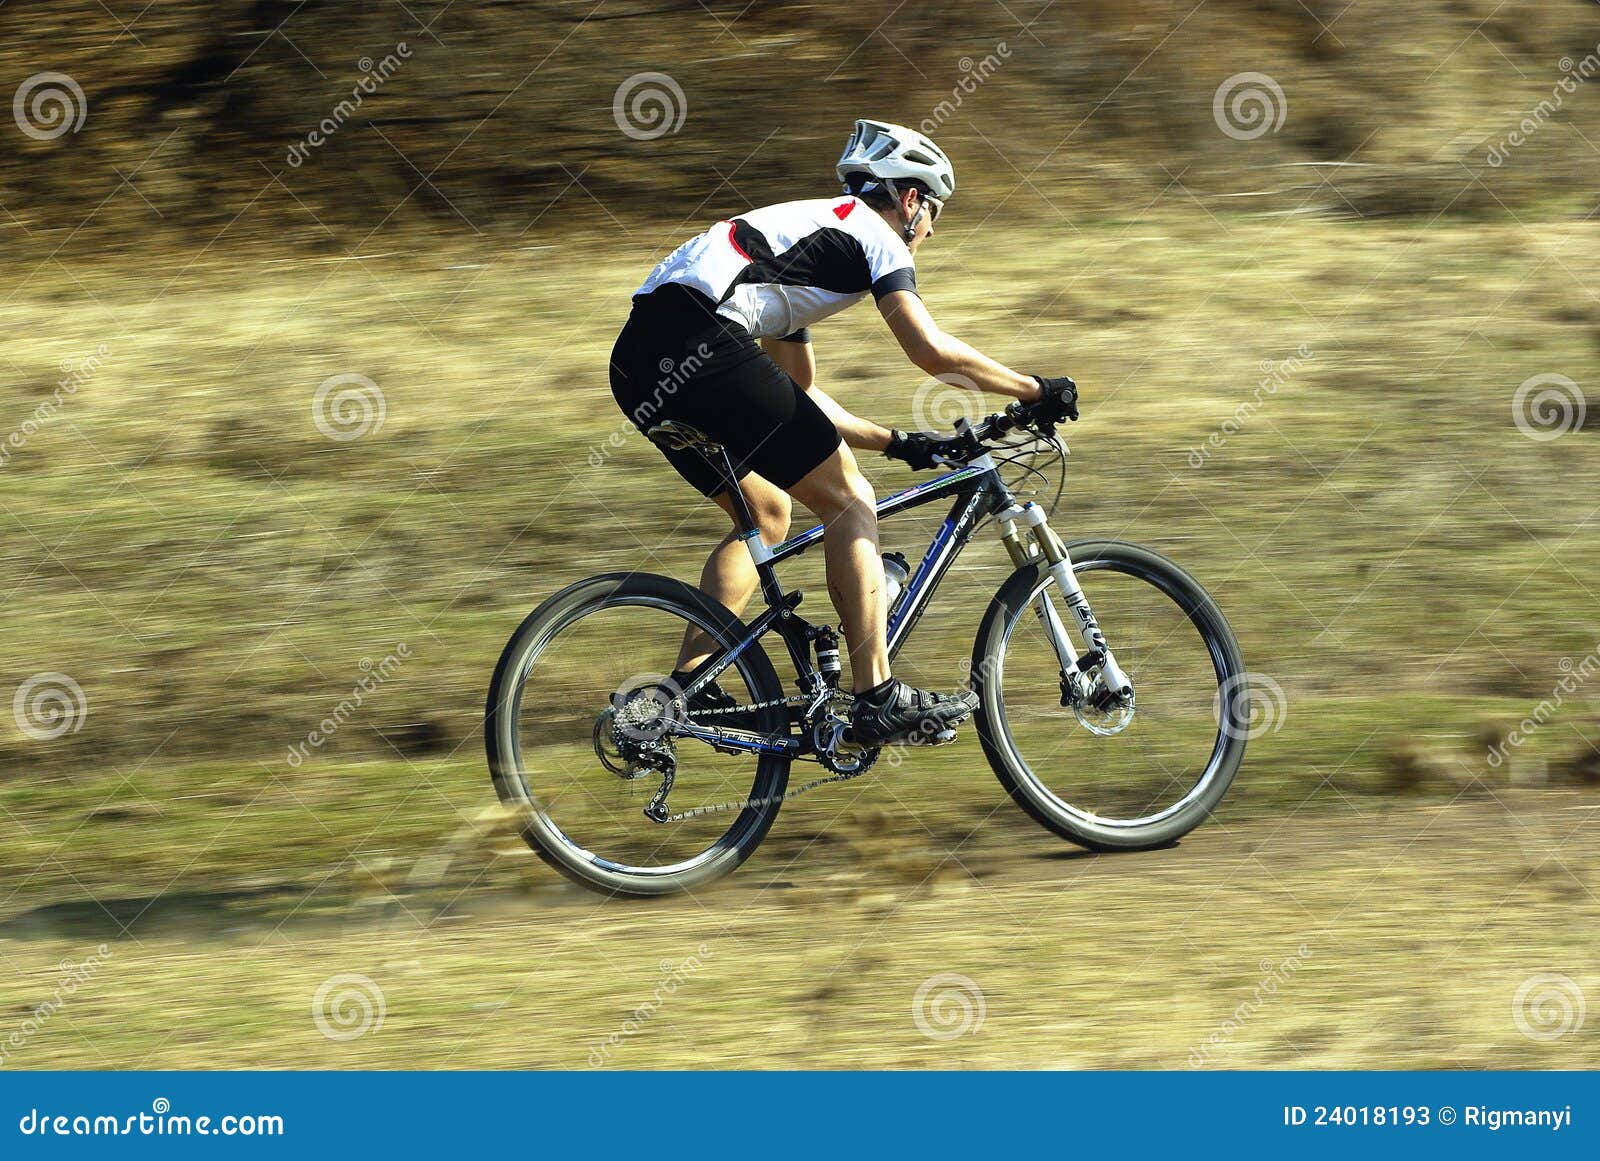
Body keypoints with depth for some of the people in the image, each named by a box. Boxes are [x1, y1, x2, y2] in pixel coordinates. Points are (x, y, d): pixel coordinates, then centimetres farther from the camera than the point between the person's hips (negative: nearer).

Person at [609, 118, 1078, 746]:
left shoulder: (810, 227, 35)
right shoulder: (873, 234, 8)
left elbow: (800, 397, 38)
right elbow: (932, 351, -5)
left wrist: (897, 442, 39)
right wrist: (1035, 389, 7)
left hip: (640, 364, 9)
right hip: (699, 343, -9)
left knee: (767, 515, 24)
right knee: (850, 501, 1)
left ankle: (685, 688, 17)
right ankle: (878, 700, -3)